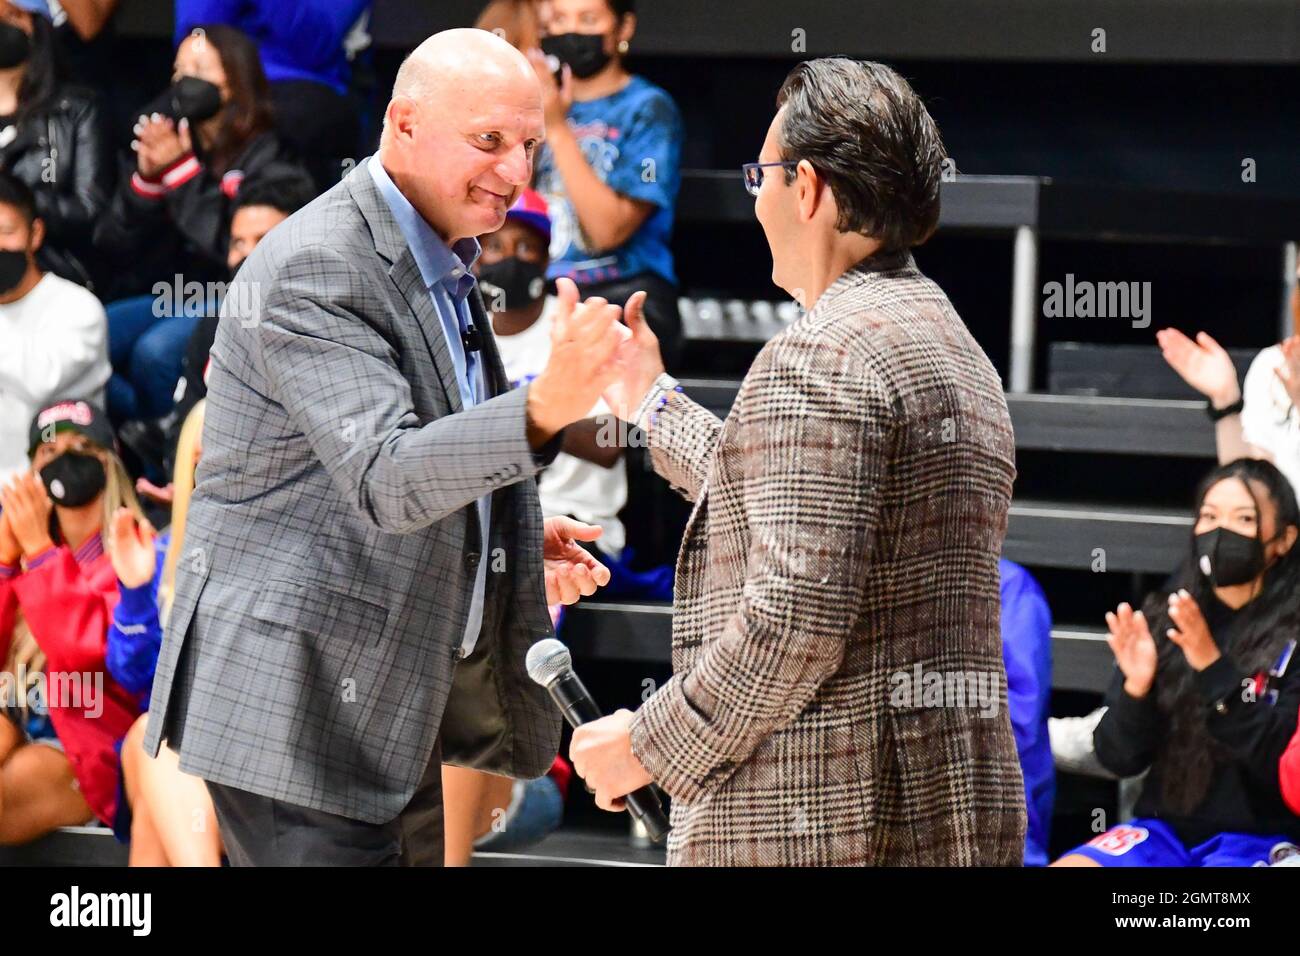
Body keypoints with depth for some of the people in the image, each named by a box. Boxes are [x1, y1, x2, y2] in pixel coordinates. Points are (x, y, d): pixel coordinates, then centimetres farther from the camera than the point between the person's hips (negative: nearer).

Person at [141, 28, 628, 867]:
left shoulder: (442, 267, 14)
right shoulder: (314, 271, -18)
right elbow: (381, 480, -30)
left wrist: (513, 540, 10)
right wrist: (544, 409, -43)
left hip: (389, 707, 10)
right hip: (295, 702, -10)